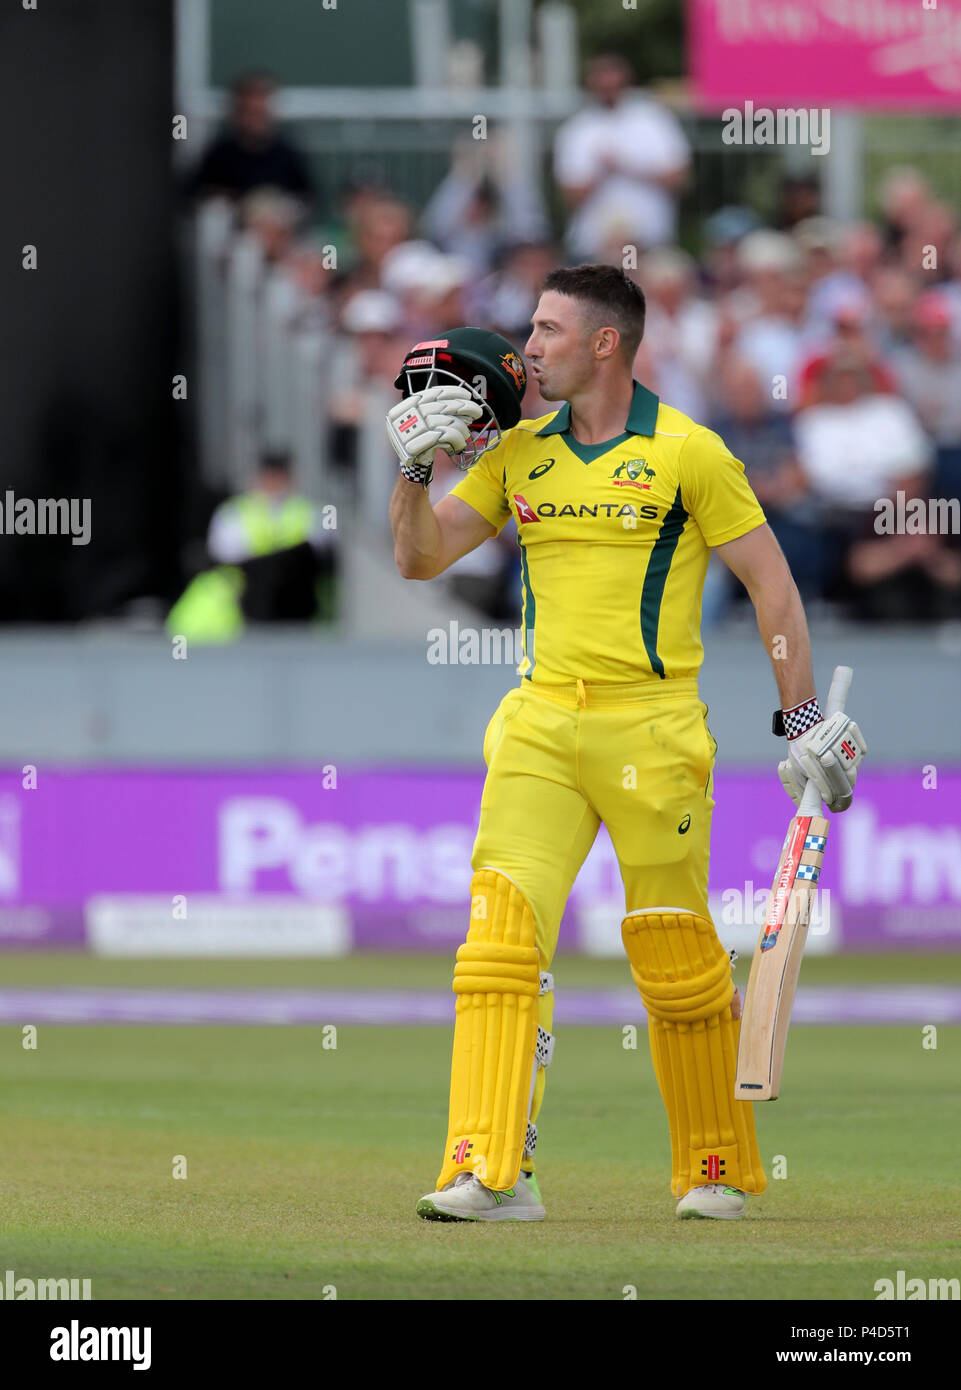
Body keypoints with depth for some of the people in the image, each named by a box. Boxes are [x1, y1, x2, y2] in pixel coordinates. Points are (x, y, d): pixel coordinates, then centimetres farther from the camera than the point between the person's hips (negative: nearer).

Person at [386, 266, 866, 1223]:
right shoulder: (519, 452, 12)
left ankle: (718, 1173, 19)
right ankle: (492, 1173, -15)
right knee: (498, 933, -12)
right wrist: (415, 463, -2)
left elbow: (770, 582, 0)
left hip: (652, 730, -4)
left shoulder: (686, 453, -3)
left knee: (678, 962, 2)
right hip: (540, 729, 4)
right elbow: (420, 558, 14)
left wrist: (803, 719, -4)